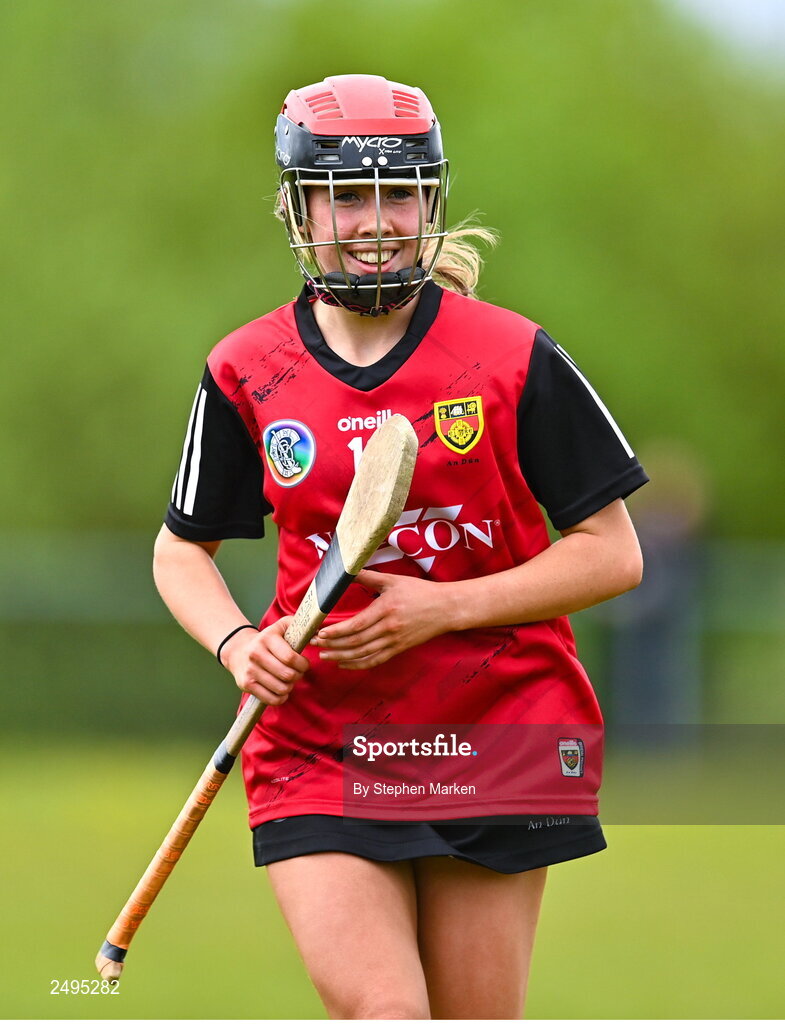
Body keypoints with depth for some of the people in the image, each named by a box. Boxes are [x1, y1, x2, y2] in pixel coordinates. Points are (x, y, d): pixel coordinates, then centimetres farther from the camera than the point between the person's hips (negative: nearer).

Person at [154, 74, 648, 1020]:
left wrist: (442, 606, -13)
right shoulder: (247, 373, 2)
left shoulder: (513, 358, -3)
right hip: (318, 752, 0)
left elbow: (611, 553, -2)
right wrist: (238, 644, -6)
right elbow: (182, 550, 16)